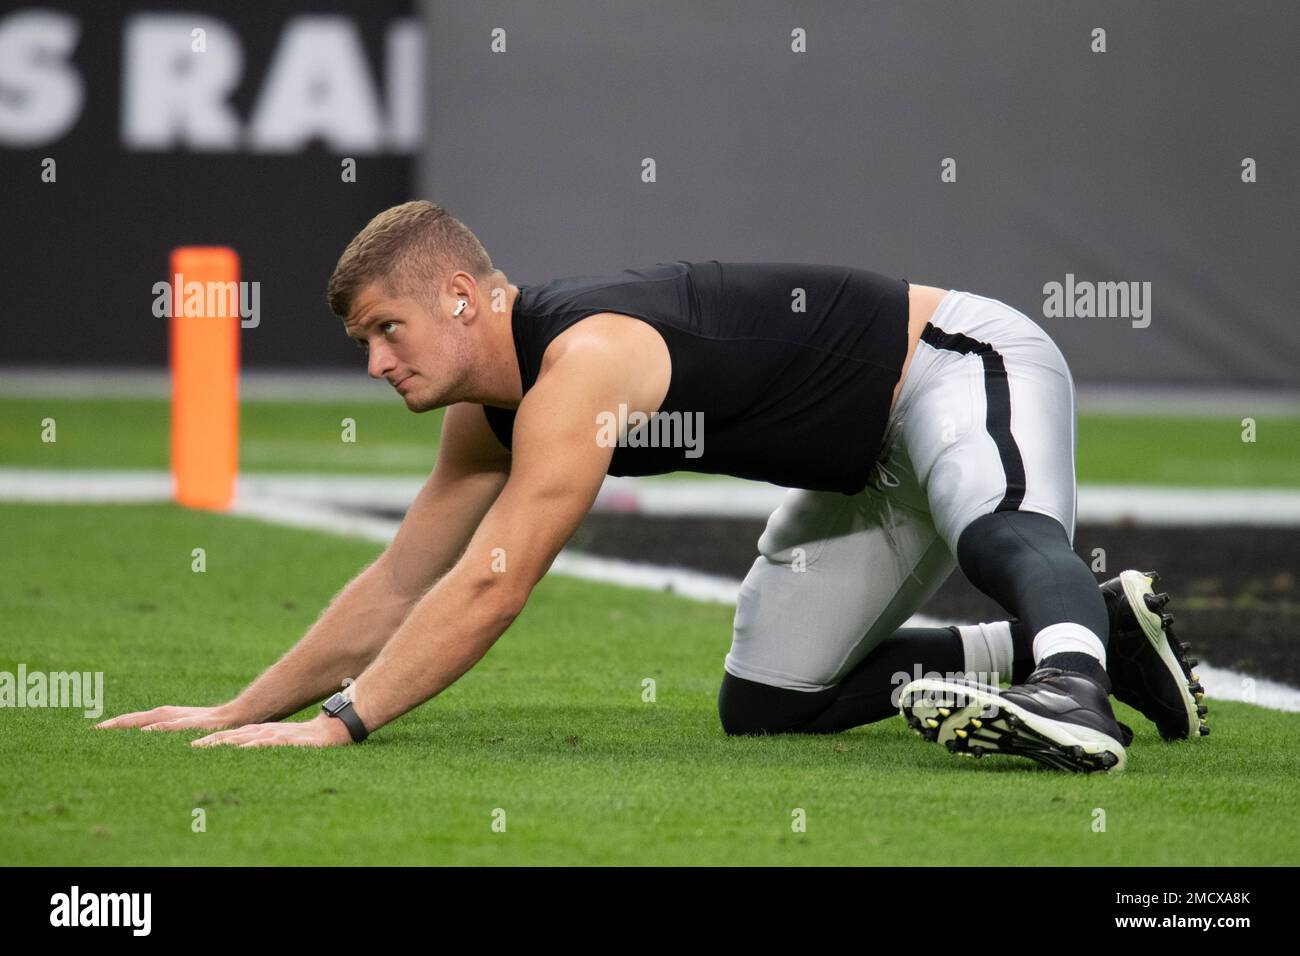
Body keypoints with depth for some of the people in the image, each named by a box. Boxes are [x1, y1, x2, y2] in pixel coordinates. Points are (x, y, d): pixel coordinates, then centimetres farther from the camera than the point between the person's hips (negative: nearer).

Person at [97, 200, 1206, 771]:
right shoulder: (491, 413, 2)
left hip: (965, 363, -10)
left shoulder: (584, 360, -29)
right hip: (874, 461, 10)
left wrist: (337, 722, -31)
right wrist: (241, 710, 7)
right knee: (766, 702, 13)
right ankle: (1099, 634, 9)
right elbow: (397, 590, 11)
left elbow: (490, 585, -32)